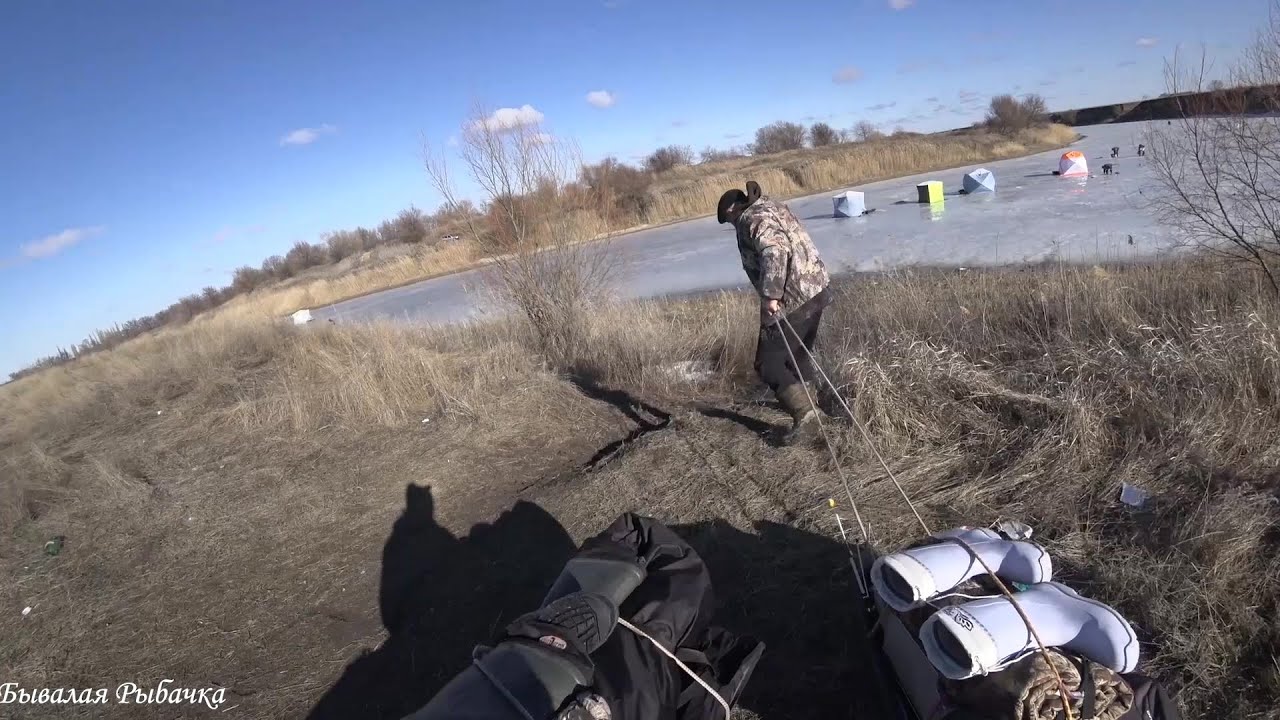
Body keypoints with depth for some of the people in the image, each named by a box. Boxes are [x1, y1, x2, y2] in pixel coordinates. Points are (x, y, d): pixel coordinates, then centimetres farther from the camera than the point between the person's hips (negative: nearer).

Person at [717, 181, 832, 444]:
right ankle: (808, 403, 38)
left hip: (792, 300, -9)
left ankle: (804, 413, -5)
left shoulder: (752, 219, -11)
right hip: (817, 288, 9)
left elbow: (775, 251, -30)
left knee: (768, 364, 0)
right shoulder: (772, 206, 18)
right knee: (798, 353, 25)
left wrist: (770, 295, -30)